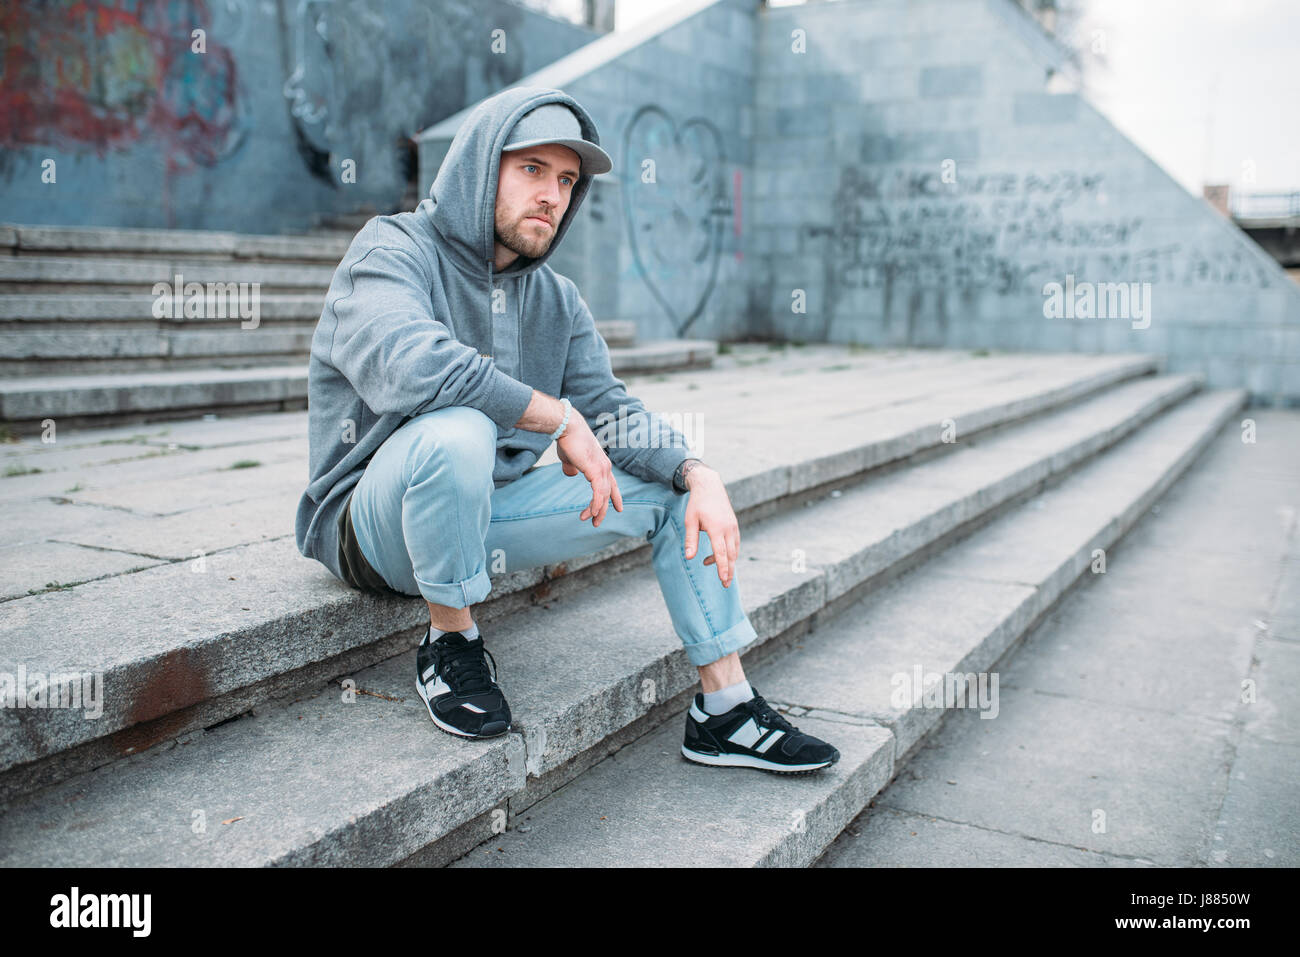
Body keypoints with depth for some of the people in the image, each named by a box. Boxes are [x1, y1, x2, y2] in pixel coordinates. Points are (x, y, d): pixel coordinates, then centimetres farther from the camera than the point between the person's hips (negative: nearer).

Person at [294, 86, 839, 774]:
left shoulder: (556, 300, 9)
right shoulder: (391, 249, -12)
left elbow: (608, 410, 3)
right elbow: (408, 362, -33)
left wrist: (696, 473, -15)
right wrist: (557, 418, -26)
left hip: (489, 512, 7)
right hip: (374, 528, -6)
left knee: (671, 478, -1)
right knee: (457, 431, -38)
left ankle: (725, 707, 2)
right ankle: (449, 641, -13)